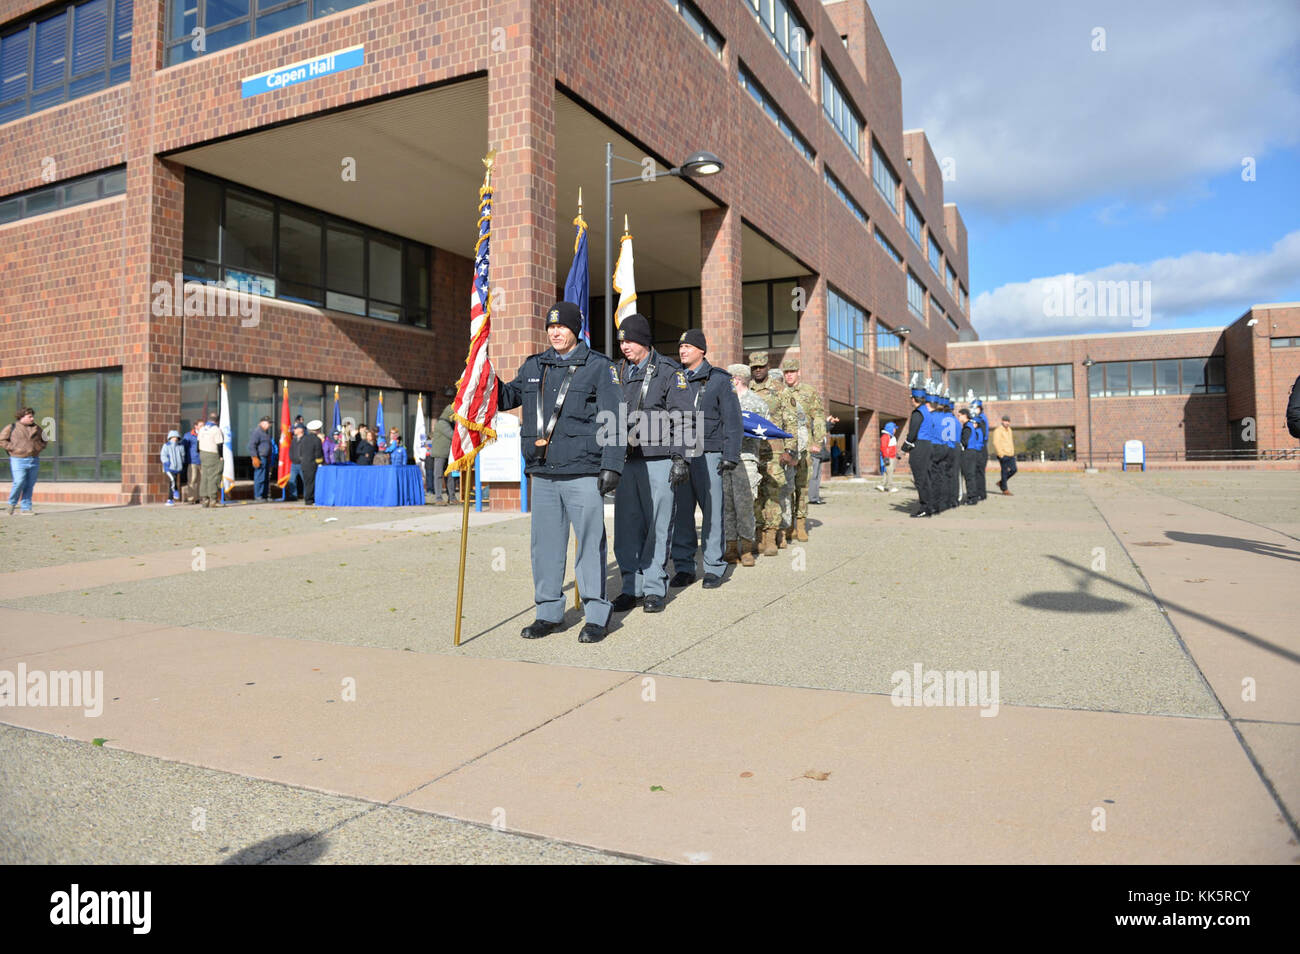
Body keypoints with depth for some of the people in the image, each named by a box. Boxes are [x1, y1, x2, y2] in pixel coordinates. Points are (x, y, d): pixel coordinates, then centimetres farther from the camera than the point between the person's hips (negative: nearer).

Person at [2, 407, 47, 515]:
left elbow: (43, 440, 26)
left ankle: (26, 508, 8)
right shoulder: (12, 427, 0)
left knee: (29, 485, 3)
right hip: (18, 460, -4)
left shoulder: (36, 428, 13)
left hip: (34, 461, 4)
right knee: (19, 483, -14)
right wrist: (13, 448, -10)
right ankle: (12, 503, 10)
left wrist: (39, 448, 7)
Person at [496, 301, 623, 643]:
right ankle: (549, 612, 21)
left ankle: (596, 615, 10)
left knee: (590, 543, -1)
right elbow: (505, 398, 26)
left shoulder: (599, 367, 1)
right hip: (542, 474, 5)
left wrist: (611, 465, -11)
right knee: (545, 544, 9)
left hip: (583, 473, -5)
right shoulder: (533, 367, 15)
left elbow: (612, 419, -3)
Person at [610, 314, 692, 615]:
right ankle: (631, 587, 13)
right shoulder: (618, 373, 16)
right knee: (627, 525, 4)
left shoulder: (669, 372, 1)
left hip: (657, 461, -5)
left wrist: (680, 457, -10)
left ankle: (654, 588, 8)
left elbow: (682, 418, -3)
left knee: (658, 526, 0)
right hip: (624, 460, 5)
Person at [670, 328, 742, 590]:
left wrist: (731, 455, -6)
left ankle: (714, 568, 6)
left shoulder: (718, 379, 5)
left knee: (712, 512, -4)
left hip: (707, 455, -3)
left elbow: (732, 419, 2)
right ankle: (684, 567, 11)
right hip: (677, 455, 3)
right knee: (680, 513, 2)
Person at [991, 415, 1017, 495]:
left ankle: (1001, 482, 20)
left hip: (1010, 454, 8)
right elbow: (996, 443, -16)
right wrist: (1001, 454, -20)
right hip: (1003, 455, -8)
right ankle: (1004, 490, 3)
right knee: (1005, 471, -5)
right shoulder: (998, 430, -9)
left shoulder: (1009, 430, 17)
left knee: (1014, 470, 4)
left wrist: (1012, 452, 18)